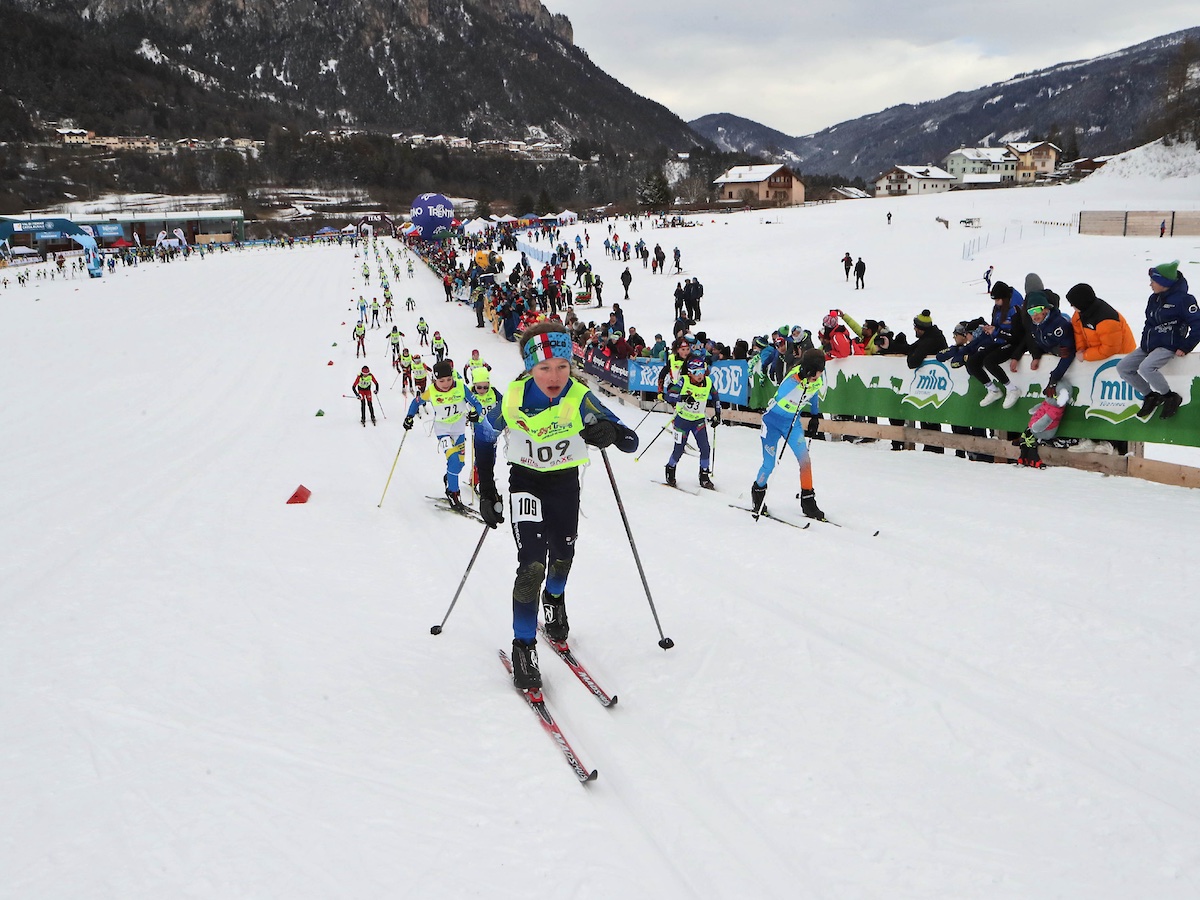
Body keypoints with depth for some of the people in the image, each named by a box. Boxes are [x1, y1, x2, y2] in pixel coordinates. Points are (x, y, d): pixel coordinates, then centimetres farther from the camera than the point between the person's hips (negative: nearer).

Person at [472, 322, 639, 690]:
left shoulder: (580, 398, -25)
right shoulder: (513, 399, -22)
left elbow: (631, 442, -28)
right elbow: (485, 438, -2)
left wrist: (611, 431, -51)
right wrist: (486, 491, -2)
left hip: (566, 483, 2)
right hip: (525, 483, -2)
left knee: (562, 556, 19)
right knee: (532, 565, -16)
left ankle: (554, 598, 54)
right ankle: (523, 647, -1)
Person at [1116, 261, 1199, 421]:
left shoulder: (1182, 299, -14)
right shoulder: (1154, 299, 9)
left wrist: (1185, 347, -14)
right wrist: (1144, 343, 11)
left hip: (1168, 347, -9)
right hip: (1149, 346, 9)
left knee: (1145, 368, -33)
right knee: (1122, 367, -3)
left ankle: (1170, 397, -11)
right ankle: (1150, 396, 10)